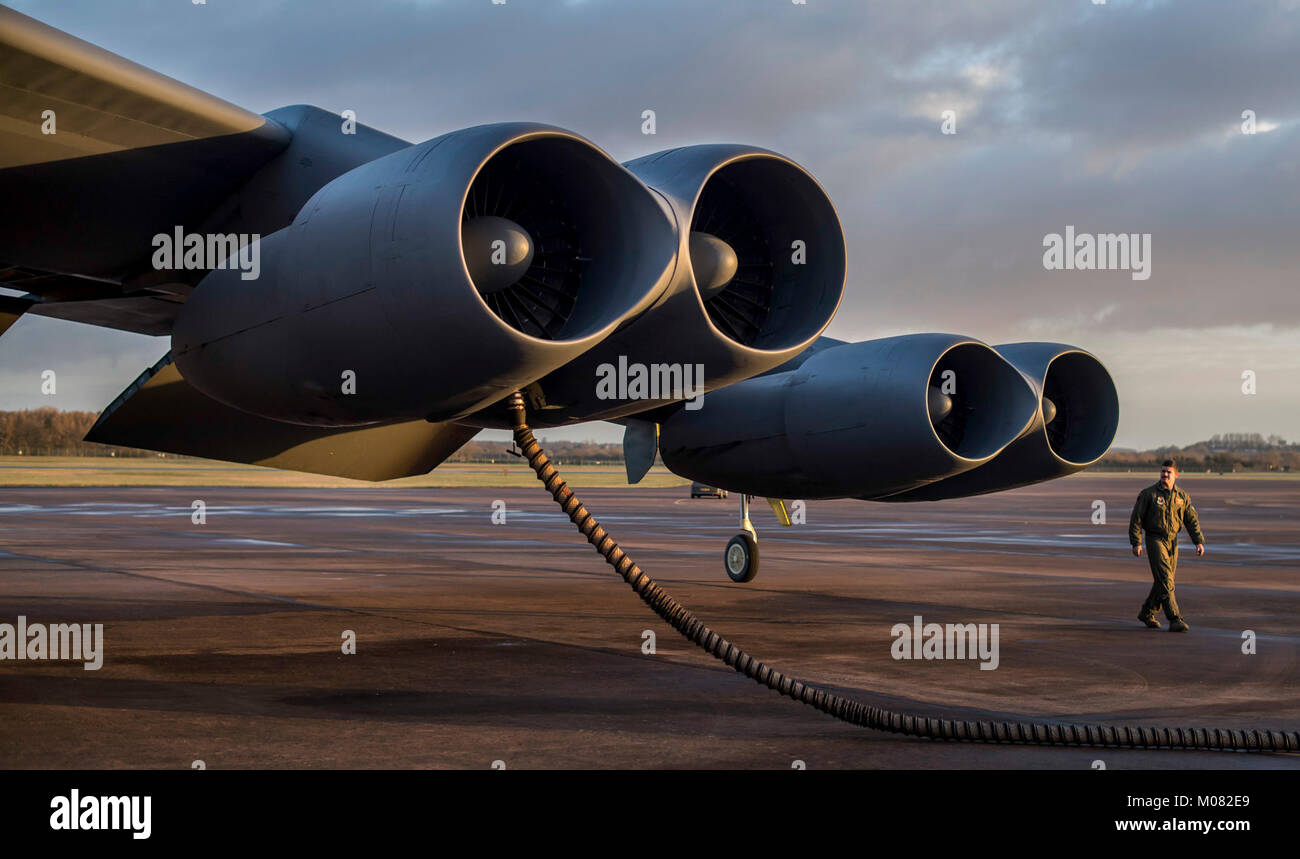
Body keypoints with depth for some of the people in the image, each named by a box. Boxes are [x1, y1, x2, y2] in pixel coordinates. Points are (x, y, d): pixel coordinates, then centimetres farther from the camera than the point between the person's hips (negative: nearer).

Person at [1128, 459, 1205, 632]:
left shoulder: (1182, 496, 8)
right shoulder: (1148, 494, -5)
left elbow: (1192, 520, 9)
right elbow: (1136, 519, -4)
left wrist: (1199, 541, -1)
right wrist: (1136, 543, -9)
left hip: (1172, 542, 5)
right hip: (1155, 539, -5)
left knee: (1163, 581, 10)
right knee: (1165, 580, -14)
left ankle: (1147, 613, 29)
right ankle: (1174, 619, -17)